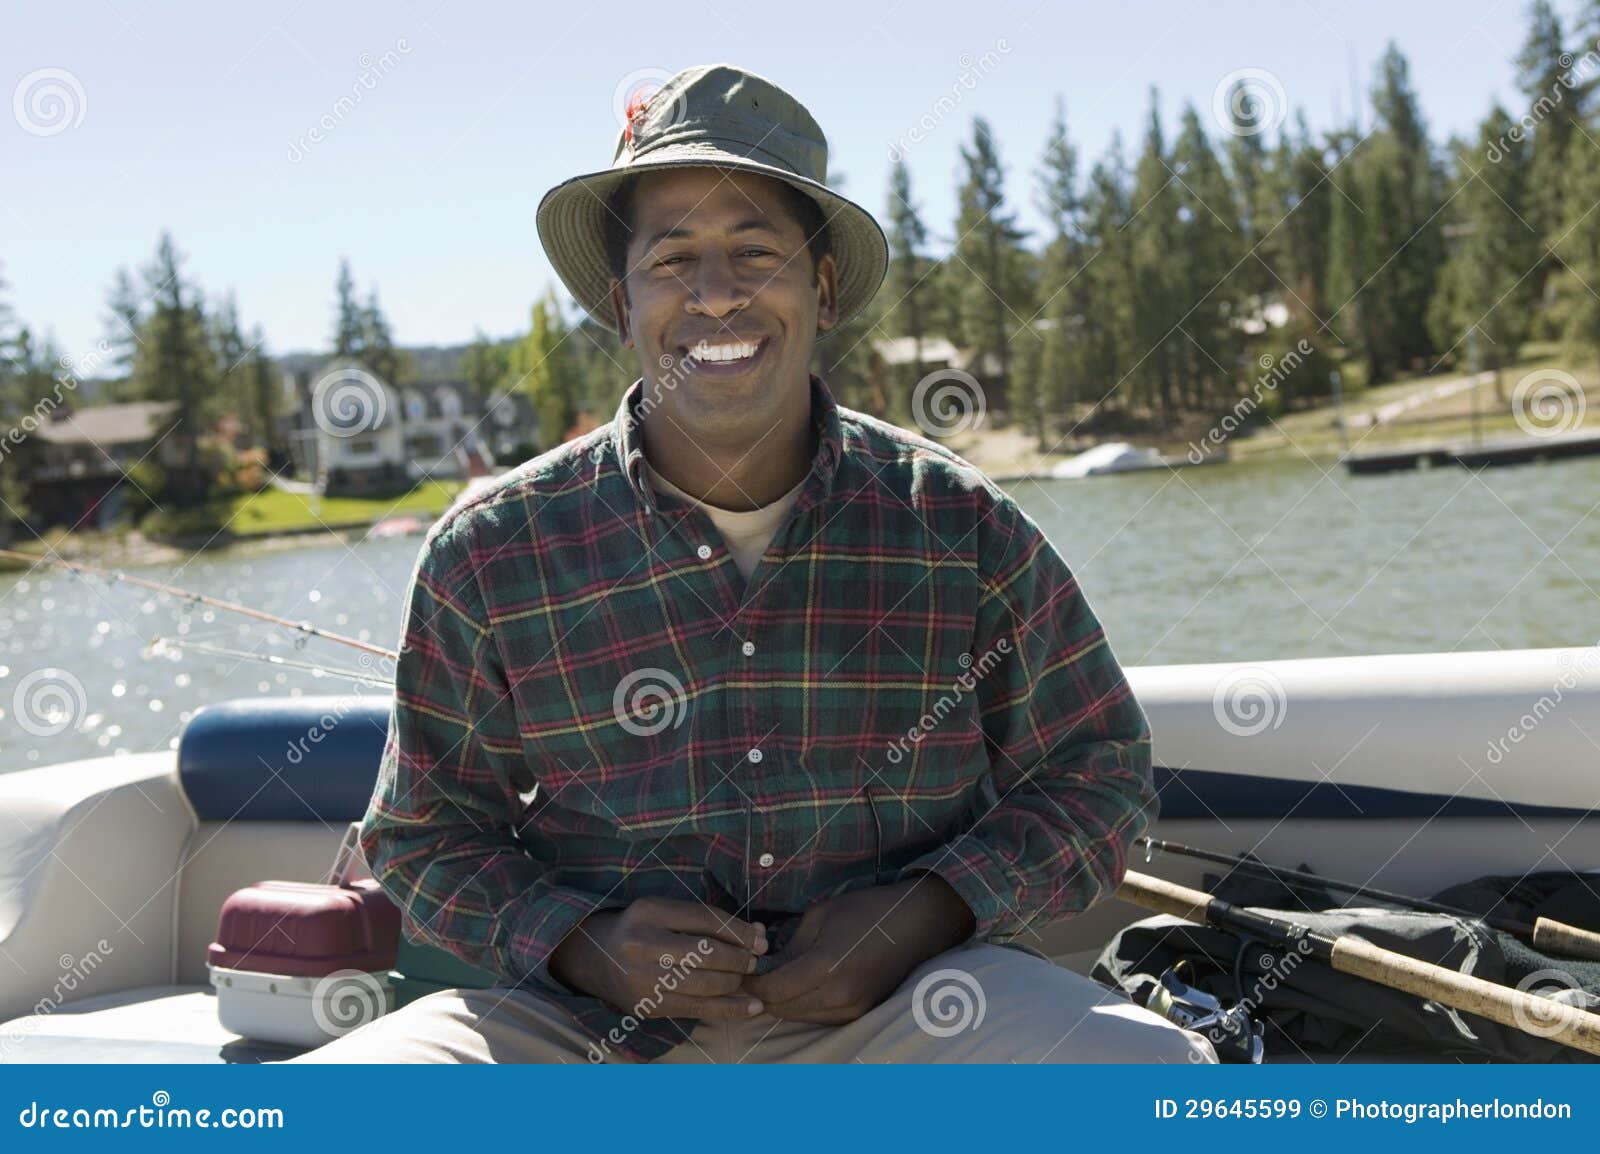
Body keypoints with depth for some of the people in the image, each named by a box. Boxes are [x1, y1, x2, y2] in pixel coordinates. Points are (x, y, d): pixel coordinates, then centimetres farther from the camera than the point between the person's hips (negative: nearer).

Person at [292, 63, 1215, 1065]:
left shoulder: (964, 528, 1)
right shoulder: (489, 557, 0)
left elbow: (1100, 773, 8)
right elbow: (426, 834, 8)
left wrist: (927, 914, -9)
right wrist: (587, 946, -12)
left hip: (906, 994, 1)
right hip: (587, 1020, 0)